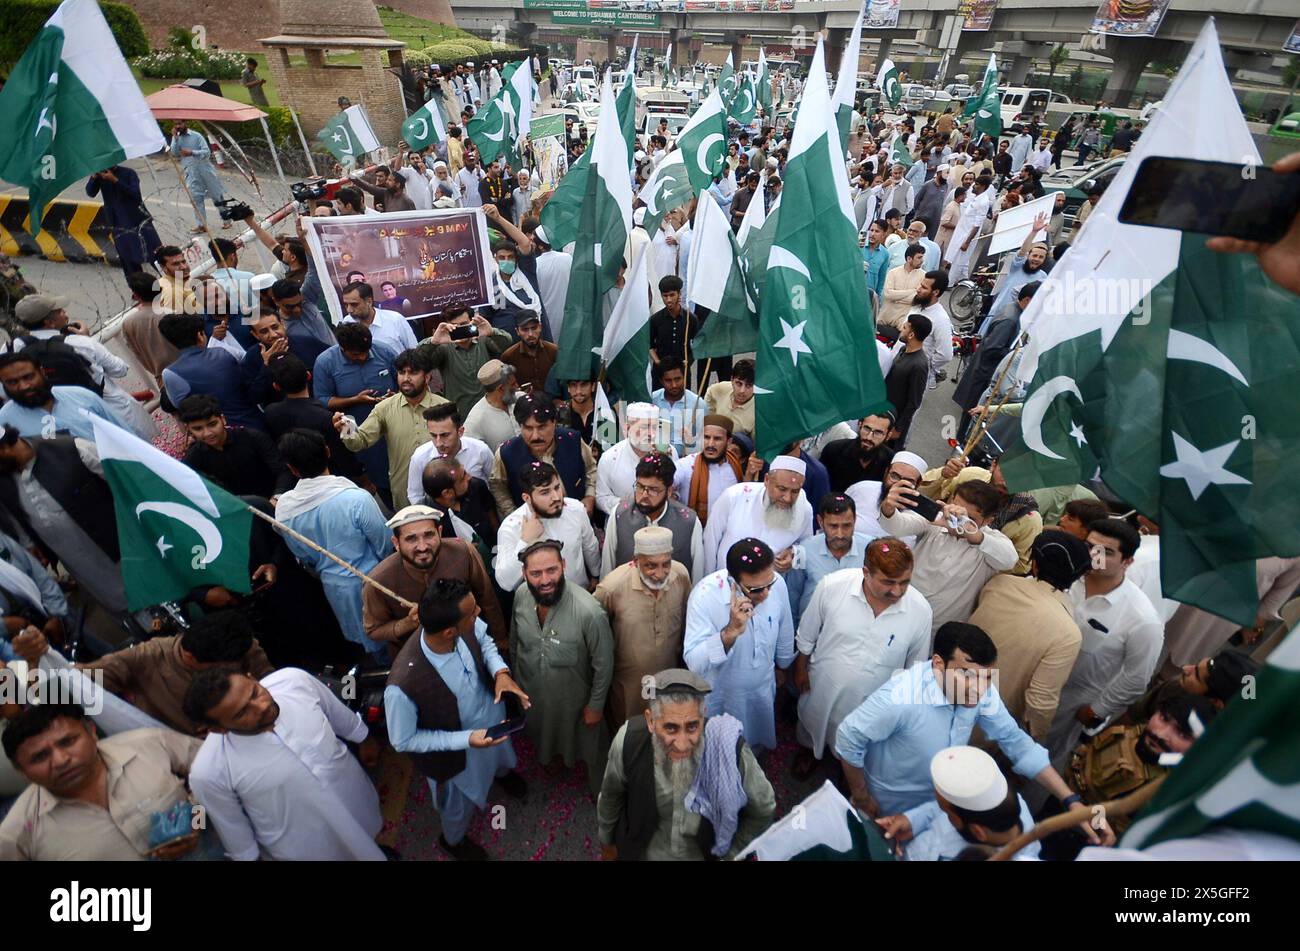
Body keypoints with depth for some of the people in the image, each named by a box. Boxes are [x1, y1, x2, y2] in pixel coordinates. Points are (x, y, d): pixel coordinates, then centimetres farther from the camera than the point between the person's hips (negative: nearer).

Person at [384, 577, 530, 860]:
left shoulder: (468, 627, -32)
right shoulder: (403, 686, -44)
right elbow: (403, 741, -25)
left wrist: (501, 671, -24)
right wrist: (466, 739, -29)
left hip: (492, 713, 4)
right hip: (455, 750, -4)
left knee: (499, 758, 39)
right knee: (460, 804, 30)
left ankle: (502, 772, 76)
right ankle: (453, 840, 65)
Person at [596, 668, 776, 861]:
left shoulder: (731, 750, -33)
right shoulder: (628, 740, -30)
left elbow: (763, 810, -12)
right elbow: (611, 794, -8)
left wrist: (730, 855, -4)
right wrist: (607, 840, 7)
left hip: (708, 853, 0)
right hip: (643, 853, 1)